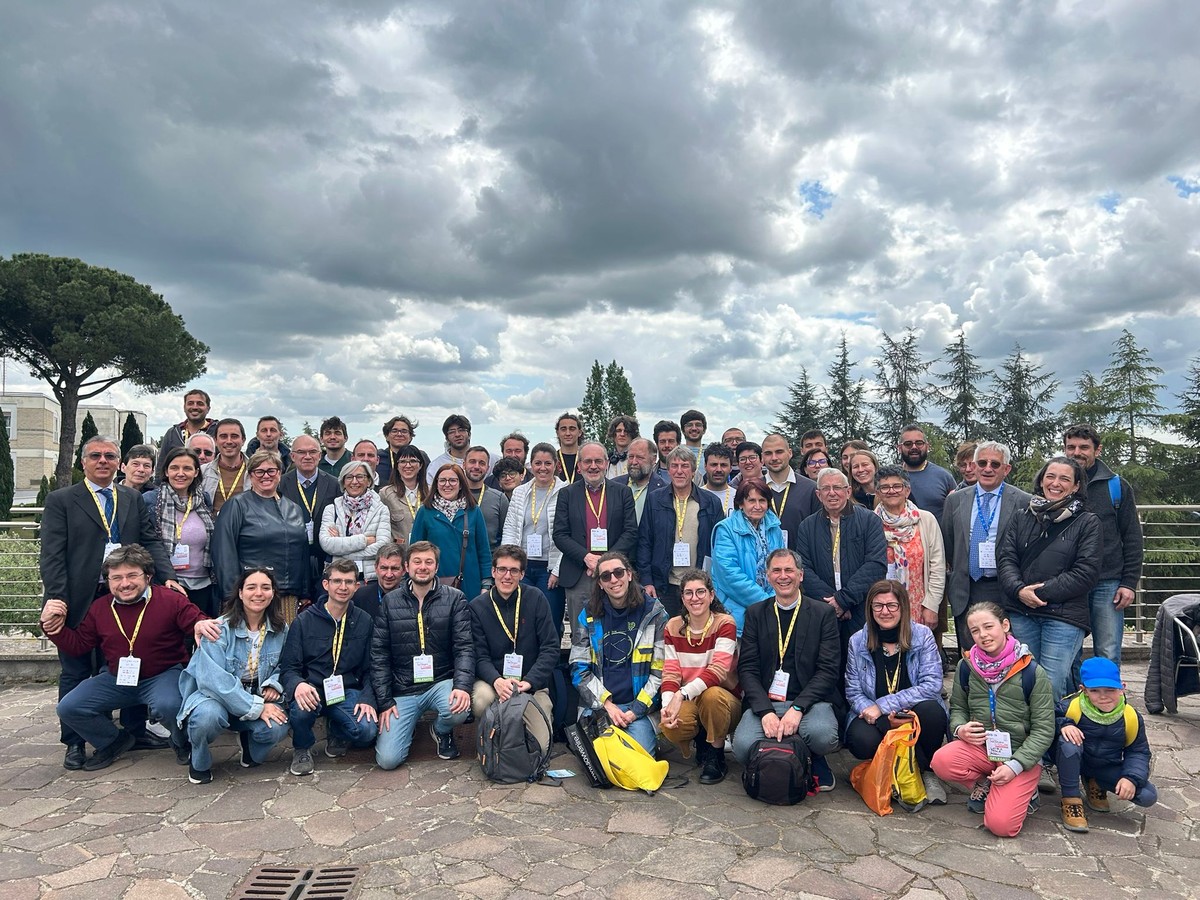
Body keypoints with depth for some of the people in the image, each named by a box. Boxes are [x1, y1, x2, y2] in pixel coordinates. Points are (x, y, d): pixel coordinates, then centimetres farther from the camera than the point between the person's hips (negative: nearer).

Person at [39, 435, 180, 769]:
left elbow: (151, 541, 4)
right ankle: (74, 743, 20)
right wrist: (57, 600, -16)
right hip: (79, 602, -3)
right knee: (76, 672, 8)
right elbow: (52, 555, -7)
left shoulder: (133, 499, 10)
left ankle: (135, 730, 25)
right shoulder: (61, 500, 0)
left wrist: (167, 576, -11)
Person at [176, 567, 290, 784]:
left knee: (277, 727, -29)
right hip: (216, 696, -3)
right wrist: (256, 708, -30)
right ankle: (199, 762, -2)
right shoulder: (220, 629, -18)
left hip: (257, 699, 3)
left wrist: (274, 684, -17)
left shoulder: (280, 630, -2)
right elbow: (212, 678, -27)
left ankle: (250, 746, 11)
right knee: (208, 715, -38)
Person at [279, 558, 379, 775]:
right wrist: (298, 684, -26)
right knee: (301, 709, -36)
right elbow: (288, 667, -2)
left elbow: (370, 668, 7)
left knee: (367, 730, -26)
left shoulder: (365, 621, 6)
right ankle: (302, 748, 0)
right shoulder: (304, 621, 0)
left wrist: (367, 698, -11)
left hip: (347, 692, 1)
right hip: (312, 691, -1)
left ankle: (336, 732, 13)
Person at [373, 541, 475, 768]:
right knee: (387, 759, -13)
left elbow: (465, 646, -7)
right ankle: (407, 727, 24)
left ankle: (441, 731, 6)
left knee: (459, 709, -34)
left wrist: (463, 685, -23)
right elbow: (378, 654, 2)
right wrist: (384, 701, -4)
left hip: (441, 682, -1)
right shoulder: (390, 602, 2)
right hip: (403, 689, 1)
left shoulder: (454, 599, -1)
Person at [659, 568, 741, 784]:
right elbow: (670, 673, -4)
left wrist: (682, 694, -35)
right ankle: (700, 741, 6)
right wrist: (668, 705, -25)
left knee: (712, 695, -37)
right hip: (686, 702, 2)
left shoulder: (725, 623, -10)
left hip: (724, 700, -2)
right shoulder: (672, 627, 2)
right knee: (669, 726, -31)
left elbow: (718, 670, -23)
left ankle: (716, 756, -10)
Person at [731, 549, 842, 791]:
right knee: (743, 747, -27)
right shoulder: (755, 614, 9)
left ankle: (816, 761, 4)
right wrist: (766, 711, -15)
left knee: (822, 735, -34)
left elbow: (829, 669, -3)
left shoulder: (823, 613, 5)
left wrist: (797, 708, -17)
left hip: (810, 700, -1)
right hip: (764, 702, 1)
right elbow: (747, 668, 2)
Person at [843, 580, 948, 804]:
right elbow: (853, 692, 3)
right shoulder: (857, 641, 3)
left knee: (930, 709, -34)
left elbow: (931, 685, -12)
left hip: (914, 716, 0)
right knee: (862, 741, -32)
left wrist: (883, 705, -18)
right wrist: (869, 709, -21)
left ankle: (928, 771, -5)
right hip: (875, 718, 0)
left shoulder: (922, 635, -3)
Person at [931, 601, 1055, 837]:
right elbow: (957, 707, 13)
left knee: (1001, 824, -21)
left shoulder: (1032, 672, -10)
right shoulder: (966, 666, 0)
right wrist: (960, 729, -11)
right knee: (941, 761, -29)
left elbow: (1044, 730, -8)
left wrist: (1015, 765, -18)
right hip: (980, 746, 3)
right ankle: (985, 787, 2)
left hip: (1022, 755, -3)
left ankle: (1022, 791, 12)